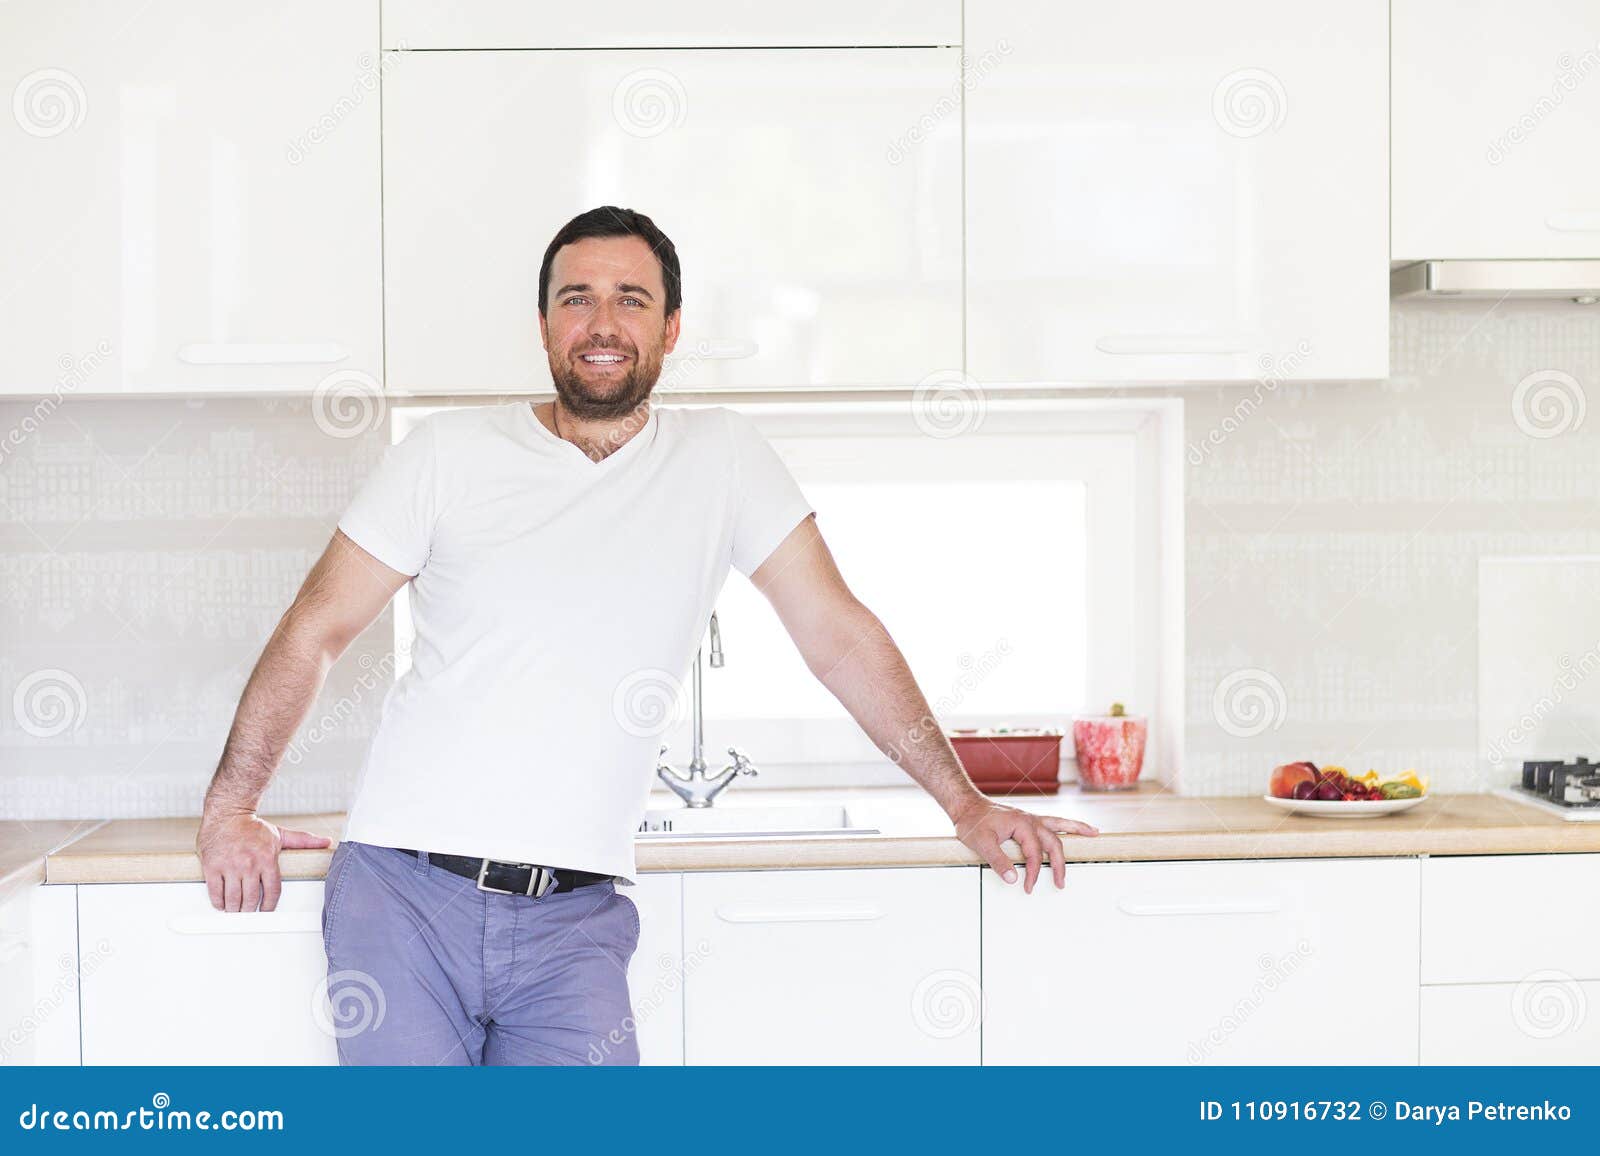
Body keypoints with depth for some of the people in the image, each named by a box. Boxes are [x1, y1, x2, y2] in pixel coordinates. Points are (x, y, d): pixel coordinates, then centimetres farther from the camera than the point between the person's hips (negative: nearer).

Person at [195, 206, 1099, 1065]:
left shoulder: (721, 459, 6)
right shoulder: (450, 453, 4)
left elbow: (838, 636, 8)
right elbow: (315, 636, 8)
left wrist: (965, 803, 6)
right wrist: (228, 808, 1)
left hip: (575, 918, 1)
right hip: (405, 890, 0)